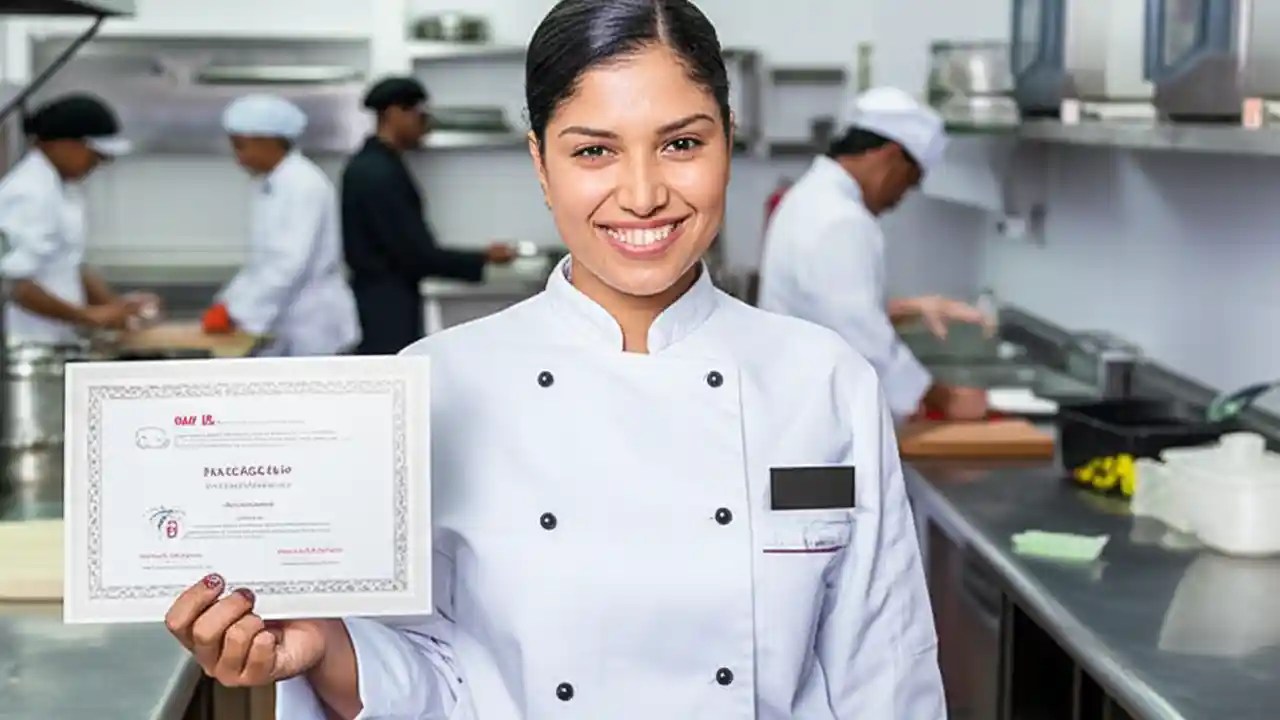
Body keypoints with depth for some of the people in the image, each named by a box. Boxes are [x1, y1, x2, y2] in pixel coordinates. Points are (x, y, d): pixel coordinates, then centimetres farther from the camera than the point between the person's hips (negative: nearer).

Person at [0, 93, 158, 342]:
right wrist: (90, 316, -18)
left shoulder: (64, 187, 11)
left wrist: (115, 303, 6)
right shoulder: (29, 195, -18)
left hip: (56, 343, 9)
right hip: (27, 347, -9)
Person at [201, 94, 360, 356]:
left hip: (313, 330, -9)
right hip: (284, 329, 9)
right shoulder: (268, 187, 12)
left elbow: (291, 264, -23)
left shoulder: (304, 185, -16)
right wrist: (226, 304, 6)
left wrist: (235, 312, -21)